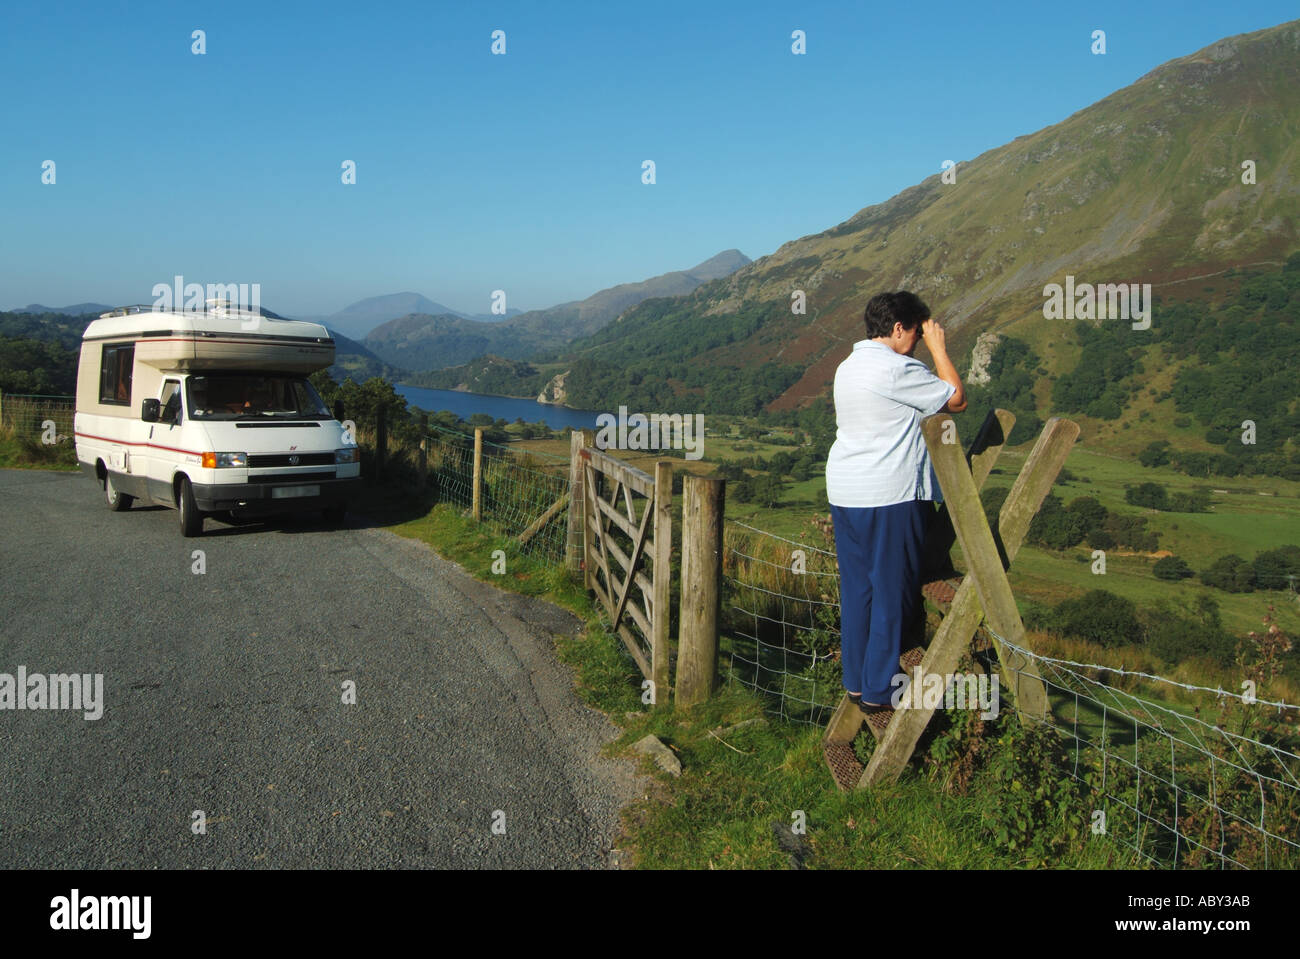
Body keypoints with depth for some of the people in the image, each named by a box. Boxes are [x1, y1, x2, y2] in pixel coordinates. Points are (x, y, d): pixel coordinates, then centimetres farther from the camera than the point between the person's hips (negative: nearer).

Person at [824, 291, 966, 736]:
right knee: (893, 592, 1)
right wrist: (938, 346, 2)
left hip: (844, 492, 9)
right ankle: (877, 693, 7)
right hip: (890, 497, -9)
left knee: (857, 587, 14)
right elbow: (956, 399, -5)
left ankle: (856, 680, 21)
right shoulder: (897, 369, -14)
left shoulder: (847, 366, 13)